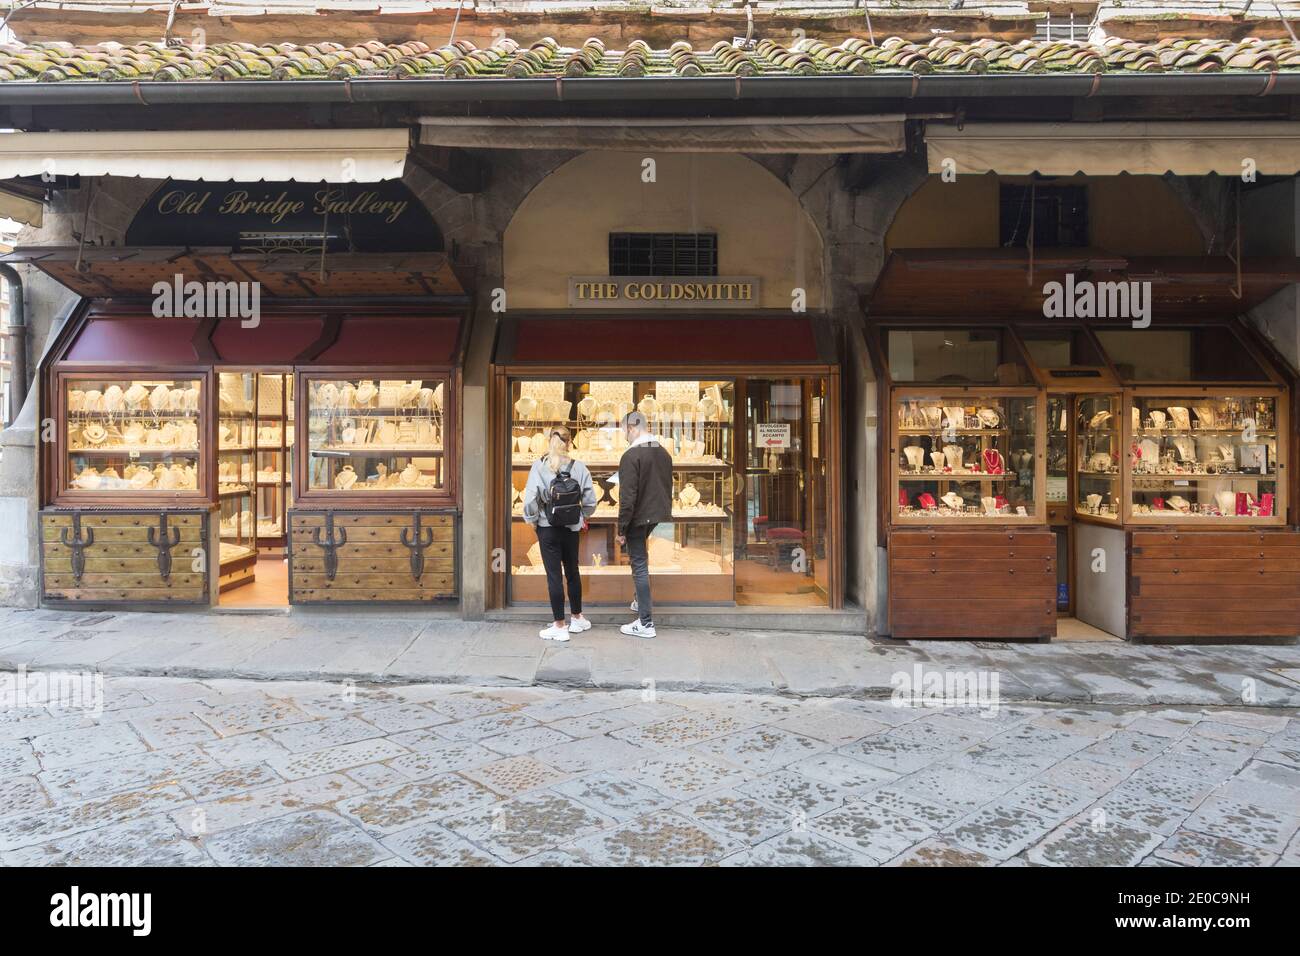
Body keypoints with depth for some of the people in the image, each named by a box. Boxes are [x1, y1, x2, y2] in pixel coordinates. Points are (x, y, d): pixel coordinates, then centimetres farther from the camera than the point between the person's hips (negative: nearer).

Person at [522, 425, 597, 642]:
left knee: (554, 576, 4)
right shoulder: (579, 467, -7)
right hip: (571, 529, 2)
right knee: (572, 572, 18)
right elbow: (590, 500, -5)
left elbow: (530, 499, -13)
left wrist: (533, 520, 3)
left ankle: (559, 626, 9)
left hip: (547, 529, -2)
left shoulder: (539, 466, -11)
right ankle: (577, 619, 31)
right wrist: (582, 517, 13)